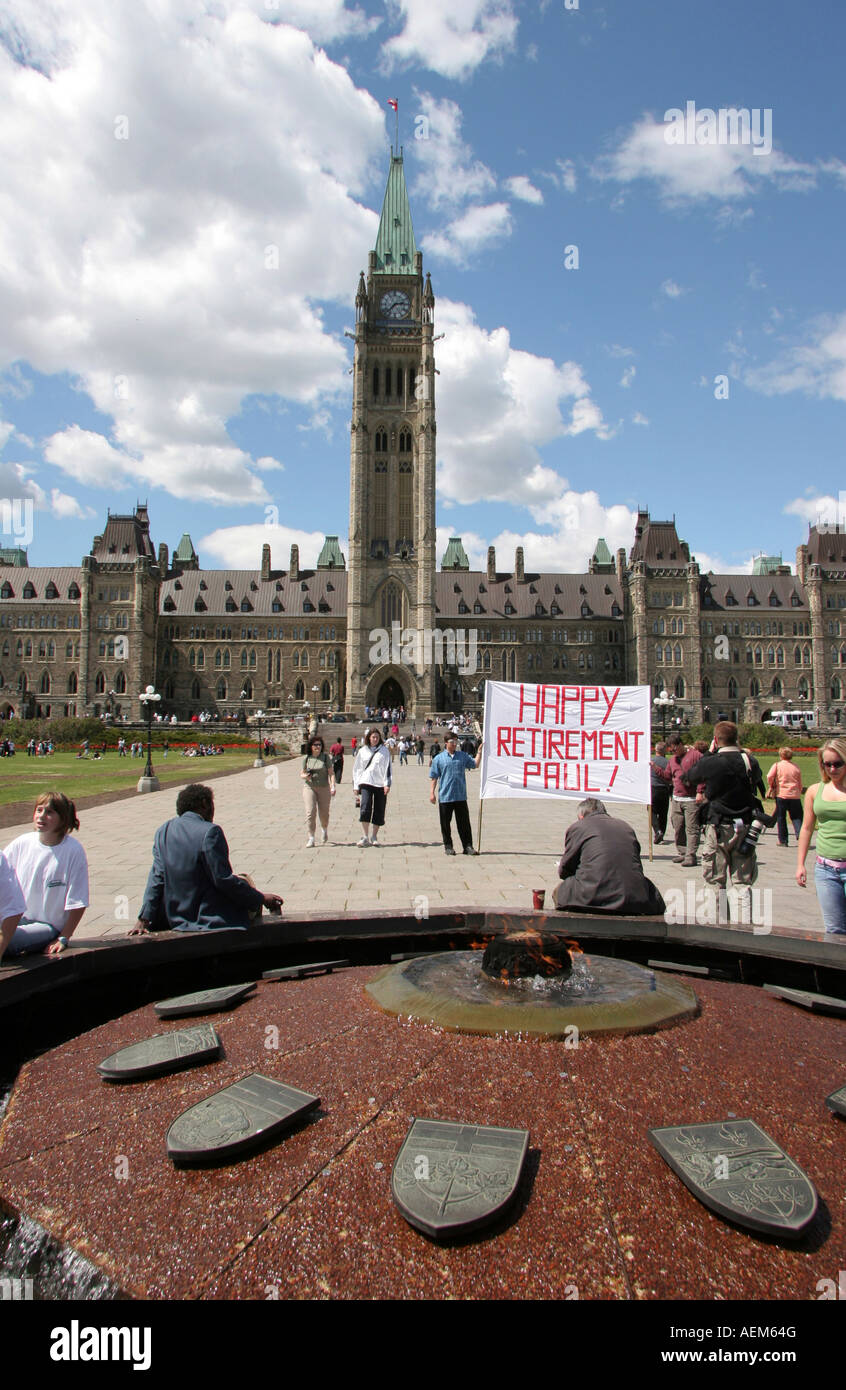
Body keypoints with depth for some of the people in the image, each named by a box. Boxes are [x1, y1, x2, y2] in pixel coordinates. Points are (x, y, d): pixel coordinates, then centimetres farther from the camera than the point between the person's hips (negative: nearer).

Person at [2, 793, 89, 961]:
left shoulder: (73, 851, -11)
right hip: (17, 918, 4)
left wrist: (63, 939, -7)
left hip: (49, 926, -4)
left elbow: (77, 904, -7)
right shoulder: (21, 843, 1)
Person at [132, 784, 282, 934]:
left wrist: (144, 919, -1)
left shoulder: (163, 831, 2)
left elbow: (157, 877, -1)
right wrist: (261, 898, -11)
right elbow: (223, 880, -20)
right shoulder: (210, 832, -19)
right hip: (211, 919, -7)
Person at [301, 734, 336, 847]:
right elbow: (302, 773, 15)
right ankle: (311, 838, -9)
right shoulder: (306, 758, 5)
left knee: (324, 813, 6)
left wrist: (333, 786, -12)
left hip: (324, 788, 0)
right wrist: (305, 776, -9)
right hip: (309, 787, 0)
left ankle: (324, 829, 38)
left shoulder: (326, 757, 0)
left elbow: (331, 773, -1)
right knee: (310, 812, -12)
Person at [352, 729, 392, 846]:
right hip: (366, 783, 0)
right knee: (365, 809, -14)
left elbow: (388, 768, 1)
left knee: (379, 811, 3)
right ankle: (364, 836, -11)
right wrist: (355, 786, 11)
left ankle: (374, 836, 15)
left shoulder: (384, 751, 5)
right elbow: (357, 768, 16)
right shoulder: (362, 751, 11)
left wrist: (387, 784, -8)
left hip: (380, 784, 0)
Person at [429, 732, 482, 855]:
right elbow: (434, 777, 4)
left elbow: (475, 764, 7)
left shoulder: (463, 756, 10)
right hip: (445, 797, -2)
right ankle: (448, 846, 16)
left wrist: (479, 752, -1)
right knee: (446, 823, 5)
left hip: (461, 796, 2)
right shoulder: (439, 758, 3)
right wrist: (432, 792, -1)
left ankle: (468, 846, 10)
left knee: (464, 822, 3)